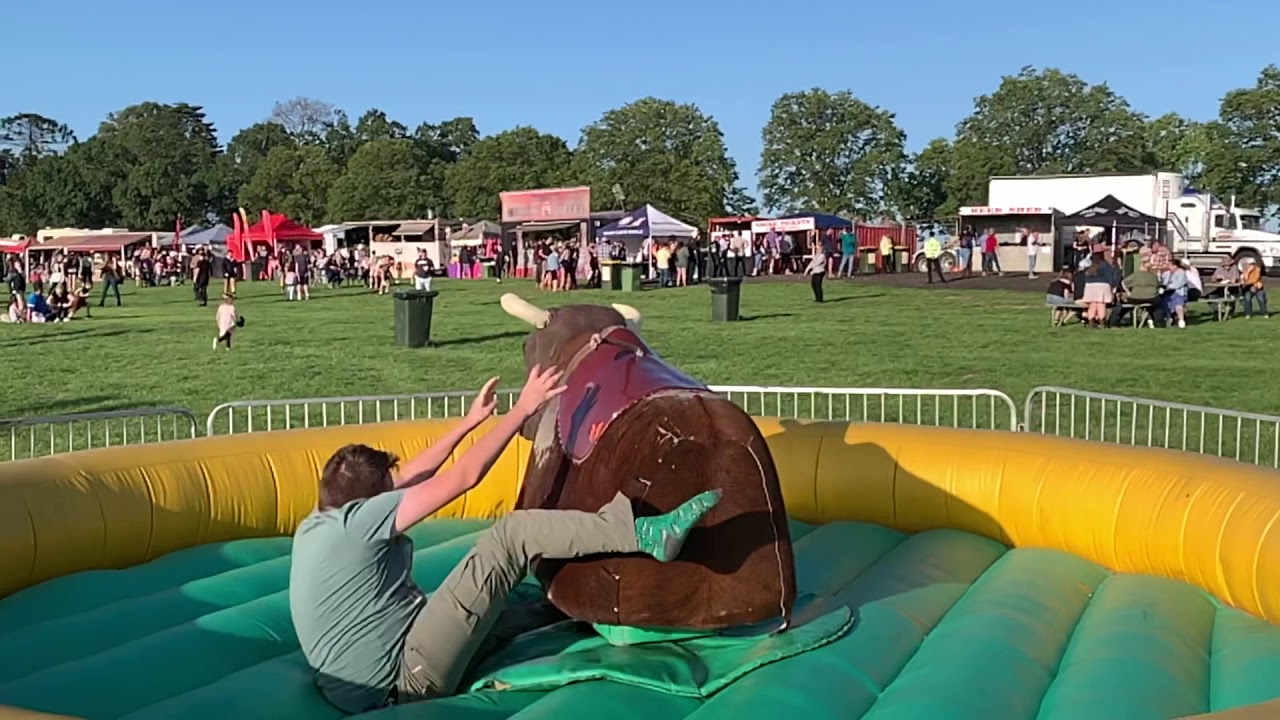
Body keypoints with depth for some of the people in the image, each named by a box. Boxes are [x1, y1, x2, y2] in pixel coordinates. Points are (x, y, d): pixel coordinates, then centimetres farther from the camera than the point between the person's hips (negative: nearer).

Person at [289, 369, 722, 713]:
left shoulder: (318, 524, 12)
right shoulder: (357, 520, -14)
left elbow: (406, 480, 20)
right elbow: (464, 476, -14)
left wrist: (470, 421, 25)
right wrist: (523, 409, -5)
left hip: (365, 686, 10)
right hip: (403, 680, -10)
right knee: (514, 534, -16)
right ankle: (643, 534, -18)